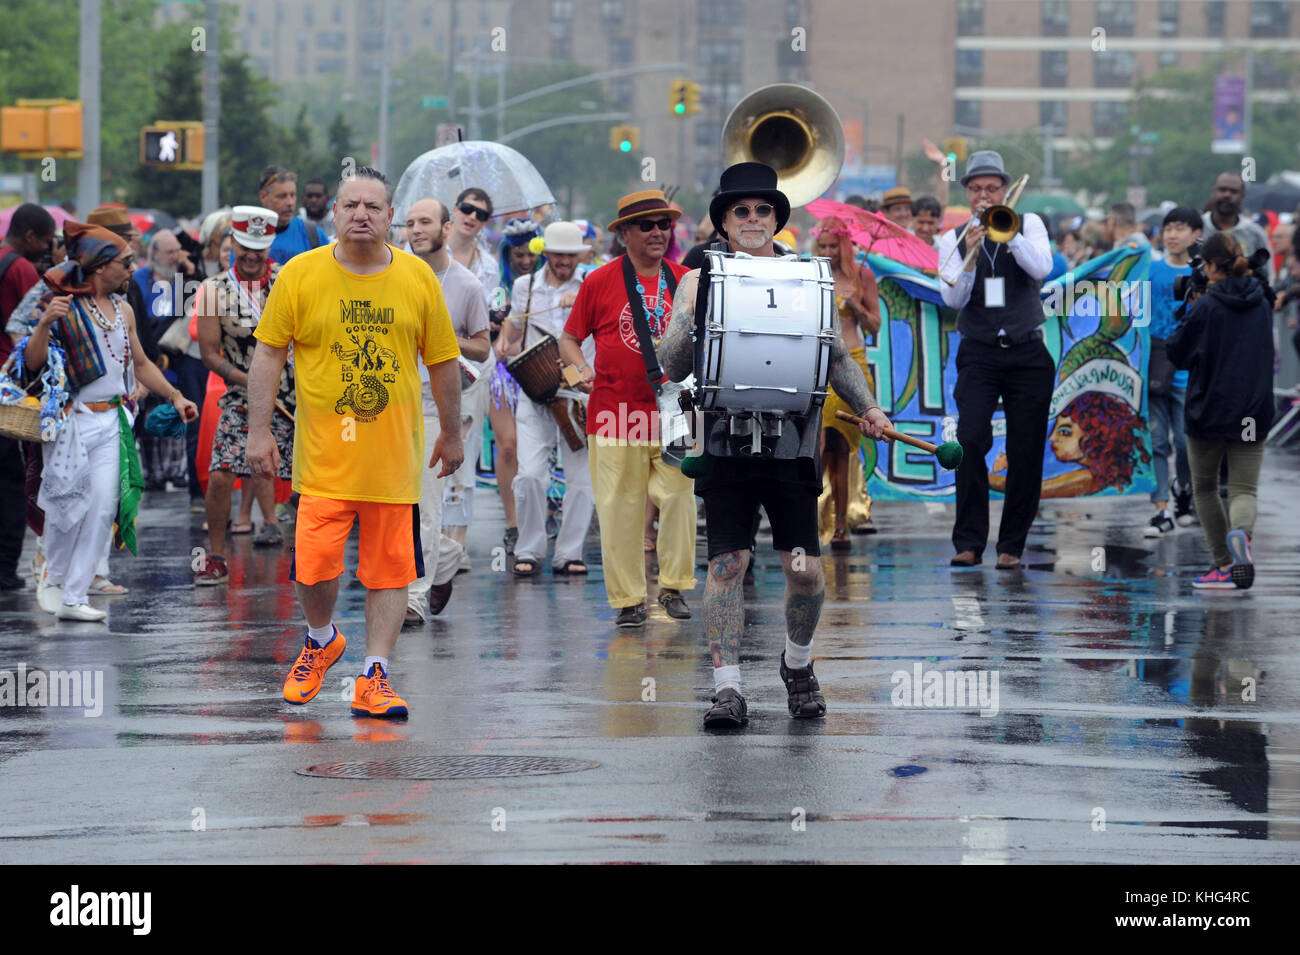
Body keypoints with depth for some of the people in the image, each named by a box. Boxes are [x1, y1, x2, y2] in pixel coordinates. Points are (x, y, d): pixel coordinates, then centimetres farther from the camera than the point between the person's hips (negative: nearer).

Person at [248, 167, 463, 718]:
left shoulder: (418, 278, 4)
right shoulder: (300, 275, 0)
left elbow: (442, 360, 11)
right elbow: (268, 353, 3)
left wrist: (451, 434, 14)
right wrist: (258, 432, -2)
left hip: (395, 457, 1)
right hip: (323, 456, -1)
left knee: (390, 569, 0)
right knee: (314, 566, -6)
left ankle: (373, 677, 7)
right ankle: (322, 641, 24)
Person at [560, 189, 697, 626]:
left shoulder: (685, 280, 8)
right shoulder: (600, 282, 2)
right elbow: (569, 339, 10)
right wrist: (582, 368, -9)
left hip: (673, 412, 2)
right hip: (615, 412, -2)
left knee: (679, 499, -4)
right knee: (619, 510, -1)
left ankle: (674, 586, 13)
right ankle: (627, 598, 8)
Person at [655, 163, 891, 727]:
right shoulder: (700, 282, 7)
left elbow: (837, 357, 18)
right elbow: (673, 367, 1)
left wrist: (867, 407, 6)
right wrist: (693, 319, -15)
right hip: (726, 442, -1)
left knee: (805, 570, -3)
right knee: (726, 564, -6)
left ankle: (797, 664, 24)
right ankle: (728, 689, -1)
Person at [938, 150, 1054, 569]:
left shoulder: (1027, 224, 7)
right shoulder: (954, 239, 8)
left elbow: (1041, 267, -11)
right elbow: (953, 298, -4)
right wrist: (969, 256, -18)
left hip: (1028, 355, 0)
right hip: (978, 355, 0)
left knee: (1026, 452, -1)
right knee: (971, 441, -16)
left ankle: (1011, 545, 7)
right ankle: (969, 542, -14)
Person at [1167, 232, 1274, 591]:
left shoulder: (1205, 308, -12)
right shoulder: (1262, 303, 3)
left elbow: (1177, 354, -4)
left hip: (1209, 412, -3)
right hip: (1253, 413, 3)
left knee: (1205, 488, 15)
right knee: (1243, 489, 4)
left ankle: (1224, 564, 13)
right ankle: (1241, 532, -30)